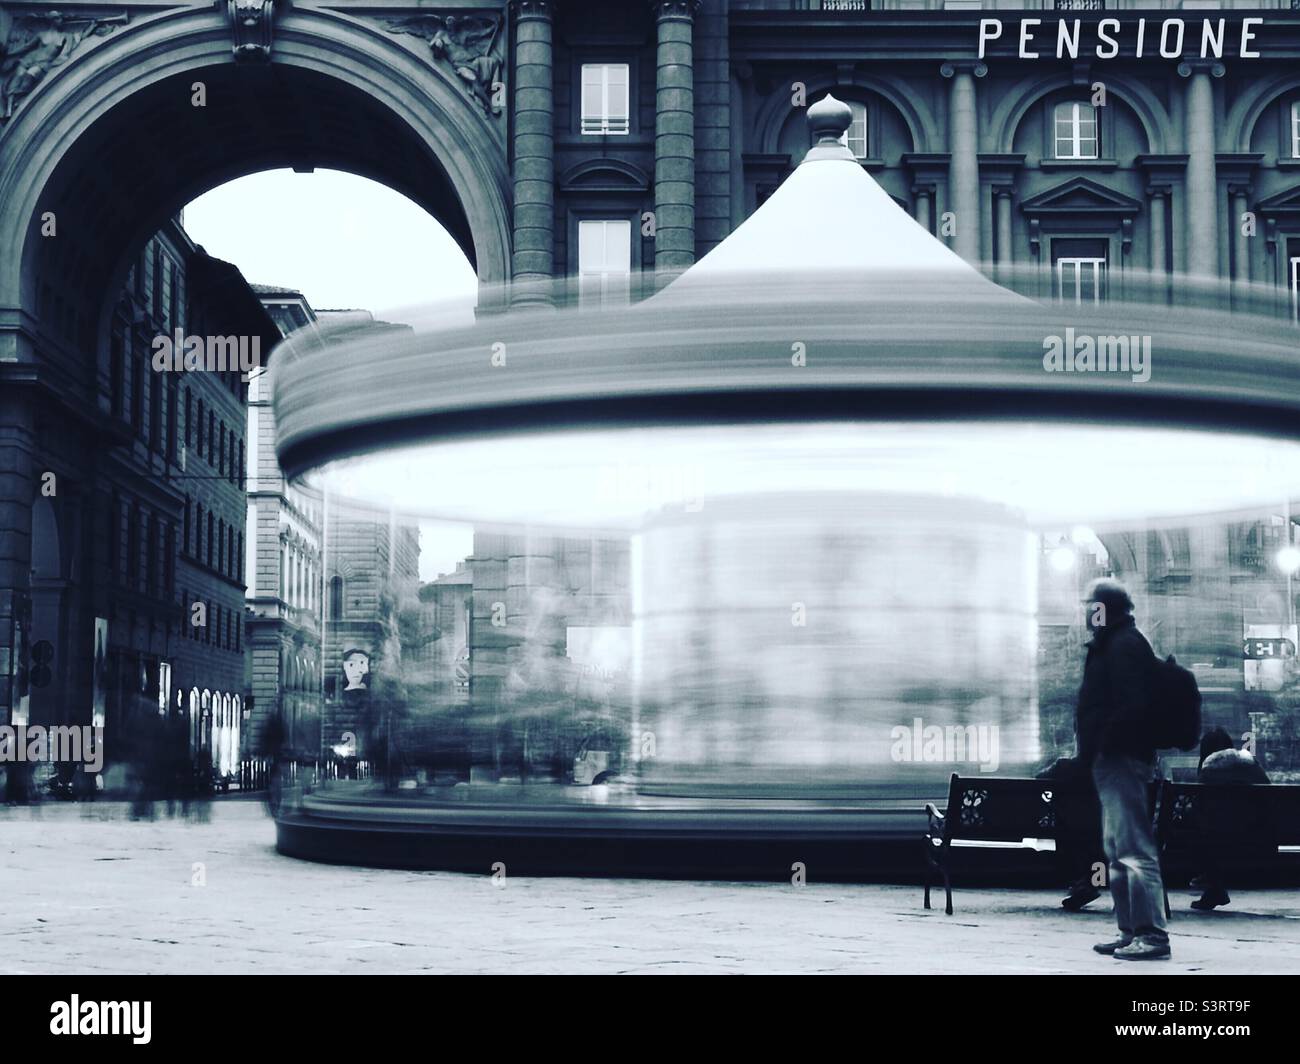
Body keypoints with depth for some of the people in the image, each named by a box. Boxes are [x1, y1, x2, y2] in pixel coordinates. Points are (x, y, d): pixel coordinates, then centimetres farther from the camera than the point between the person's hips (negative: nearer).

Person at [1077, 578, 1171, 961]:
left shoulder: (1125, 645, -11)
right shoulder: (1111, 645, 21)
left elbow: (1132, 706, -22)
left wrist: (1101, 745, -22)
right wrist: (1092, 750, 15)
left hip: (1120, 759, -11)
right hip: (1113, 761, 11)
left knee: (1133, 847, -13)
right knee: (1118, 850, 14)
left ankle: (1152, 935, -15)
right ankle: (1131, 931, 18)